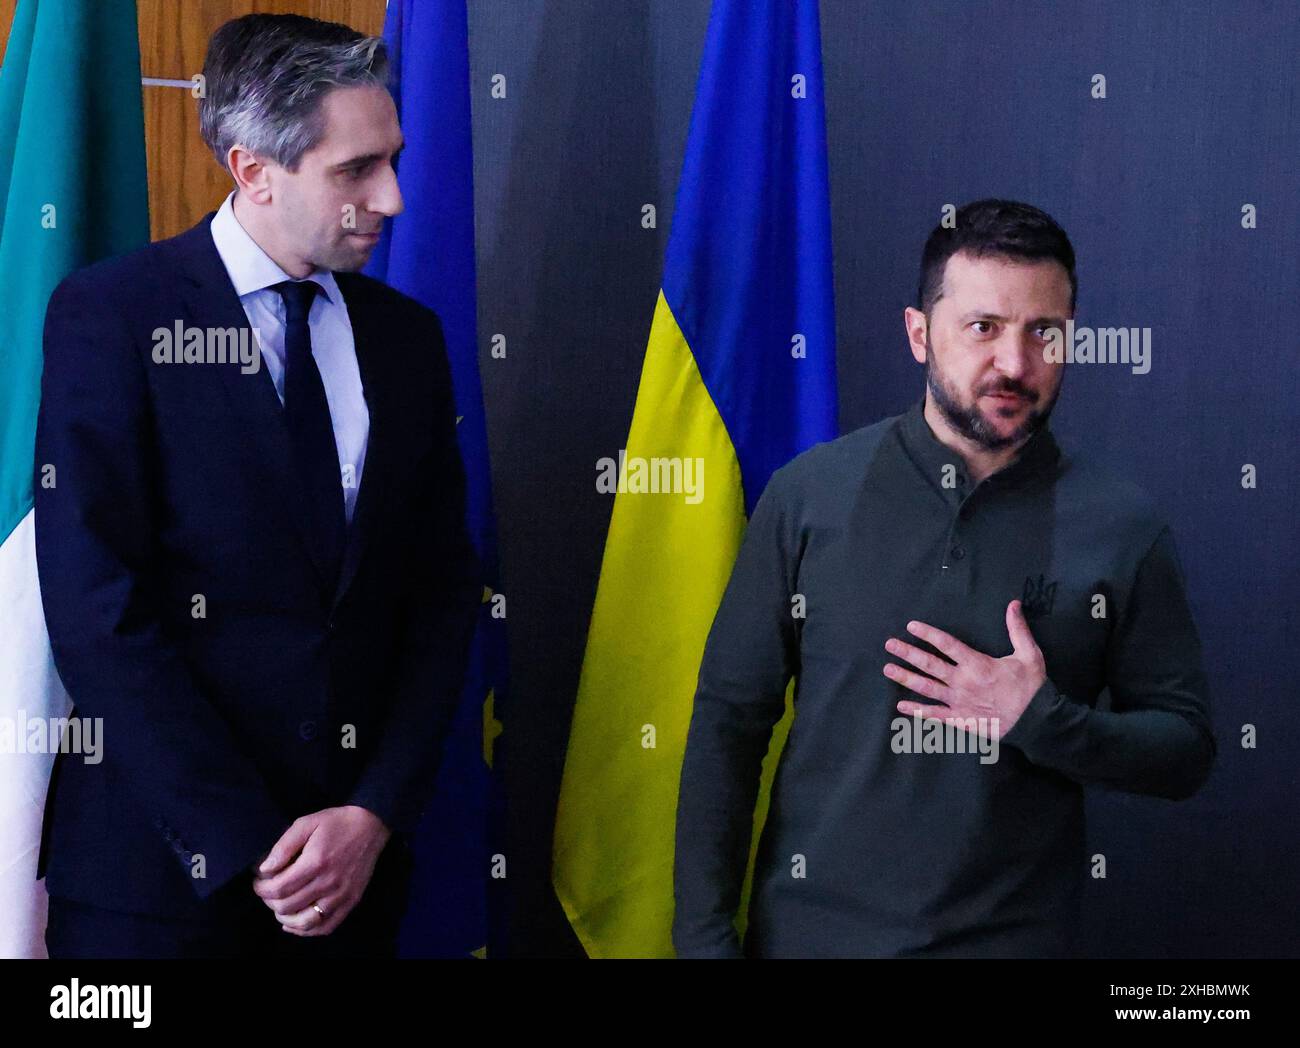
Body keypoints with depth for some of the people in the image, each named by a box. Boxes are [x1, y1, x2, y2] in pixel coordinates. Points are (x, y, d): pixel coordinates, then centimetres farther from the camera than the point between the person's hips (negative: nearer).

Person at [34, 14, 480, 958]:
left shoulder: (405, 335, 6)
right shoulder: (112, 314, -8)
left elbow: (444, 591, 6)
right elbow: (97, 612, -13)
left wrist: (378, 814, -6)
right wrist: (248, 847, -15)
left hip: (360, 856, 4)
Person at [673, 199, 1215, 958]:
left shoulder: (1124, 531, -5)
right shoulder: (811, 494, -5)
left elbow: (1187, 751, 0)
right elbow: (728, 718, -3)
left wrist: (1040, 721, -17)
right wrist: (704, 934, -8)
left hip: (1017, 932, 0)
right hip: (812, 924, 0)